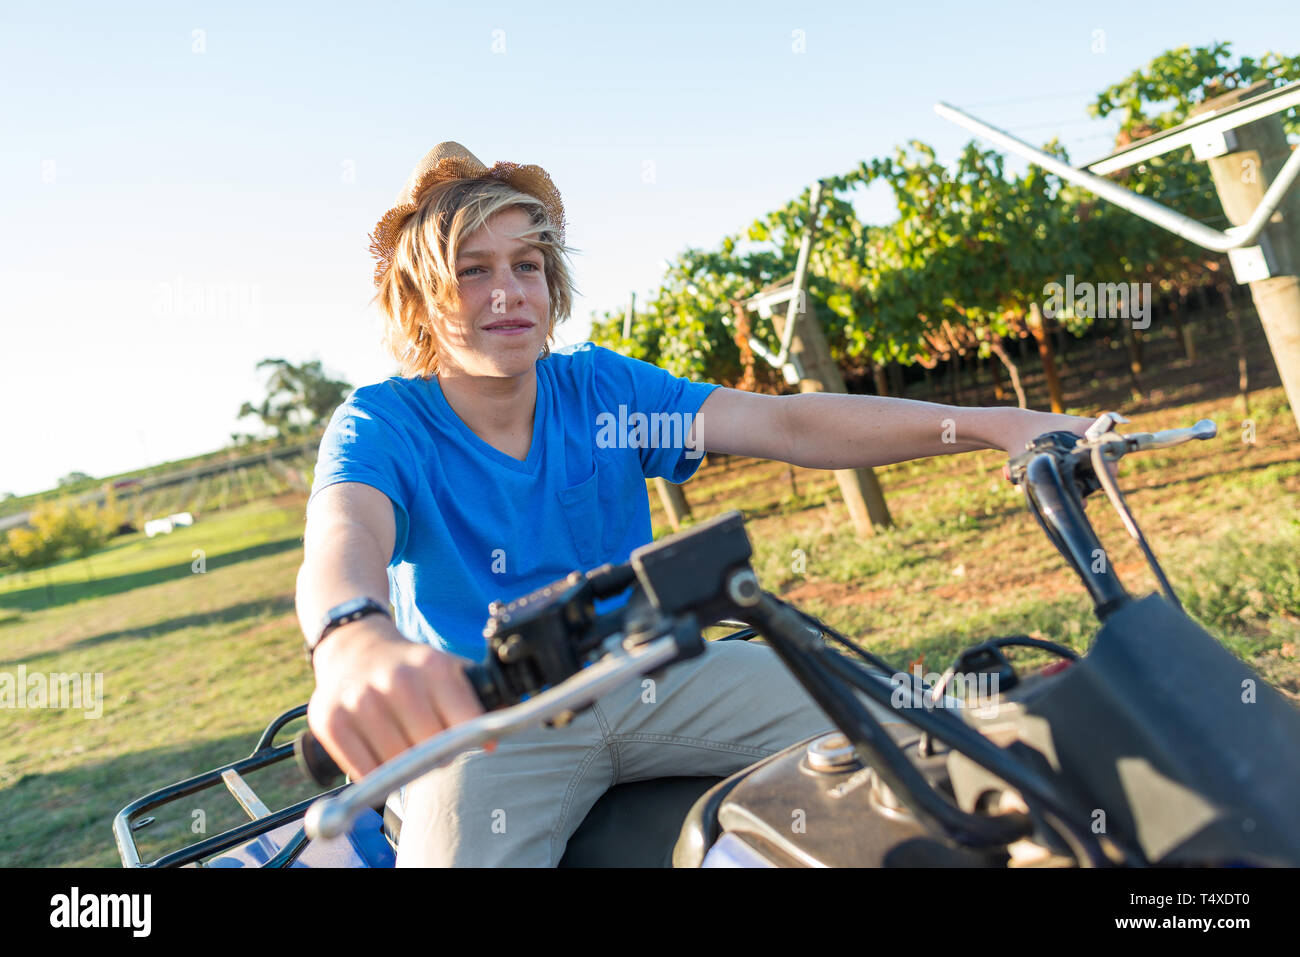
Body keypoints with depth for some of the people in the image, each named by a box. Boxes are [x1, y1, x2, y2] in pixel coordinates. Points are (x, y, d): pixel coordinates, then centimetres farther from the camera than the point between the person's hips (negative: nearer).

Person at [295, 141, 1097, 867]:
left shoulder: (598, 386, 0)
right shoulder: (384, 424, -9)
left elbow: (787, 426, -10)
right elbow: (346, 537, -32)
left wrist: (987, 425, -21)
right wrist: (356, 643, -58)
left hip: (649, 677, 3)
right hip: (488, 721, -2)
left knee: (902, 736, -11)